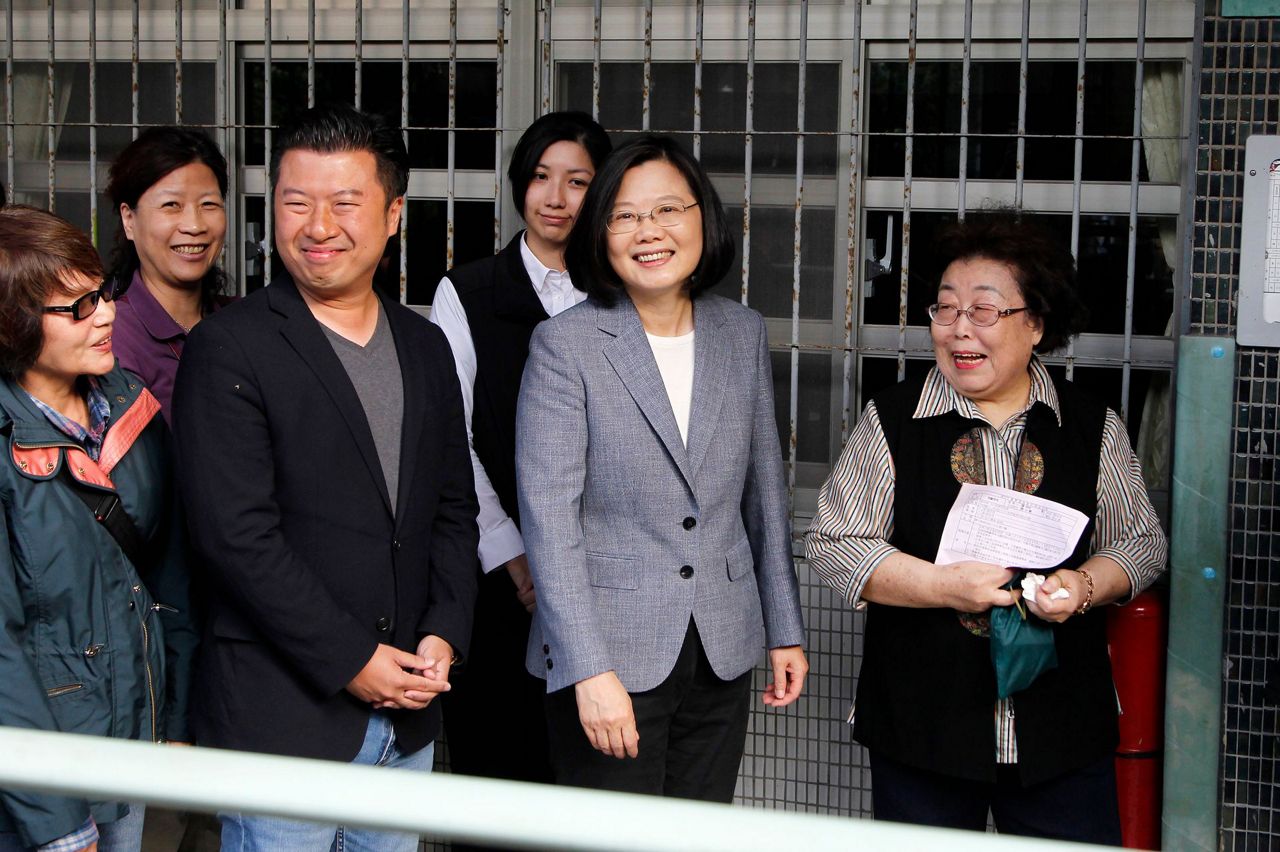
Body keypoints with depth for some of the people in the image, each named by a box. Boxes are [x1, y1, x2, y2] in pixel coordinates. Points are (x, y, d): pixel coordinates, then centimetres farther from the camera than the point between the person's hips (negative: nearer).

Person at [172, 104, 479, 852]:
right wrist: (350, 660, -14)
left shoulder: (425, 347, 11)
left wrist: (444, 635, -2)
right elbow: (237, 533, -15)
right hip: (281, 712, -5)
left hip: (407, 713, 6)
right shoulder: (229, 348, -9)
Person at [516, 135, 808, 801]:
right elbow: (549, 516, -13)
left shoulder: (742, 333, 7)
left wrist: (785, 630, 12)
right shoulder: (565, 344, -8)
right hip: (611, 652, -4)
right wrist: (590, 671, -19)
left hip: (722, 656, 4)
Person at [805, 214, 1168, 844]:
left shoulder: (1094, 430, 5)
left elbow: (1141, 543, 11)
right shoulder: (892, 421, 1)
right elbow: (832, 544, -3)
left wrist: (1085, 586, -11)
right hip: (922, 723, -1)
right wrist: (943, 585, -15)